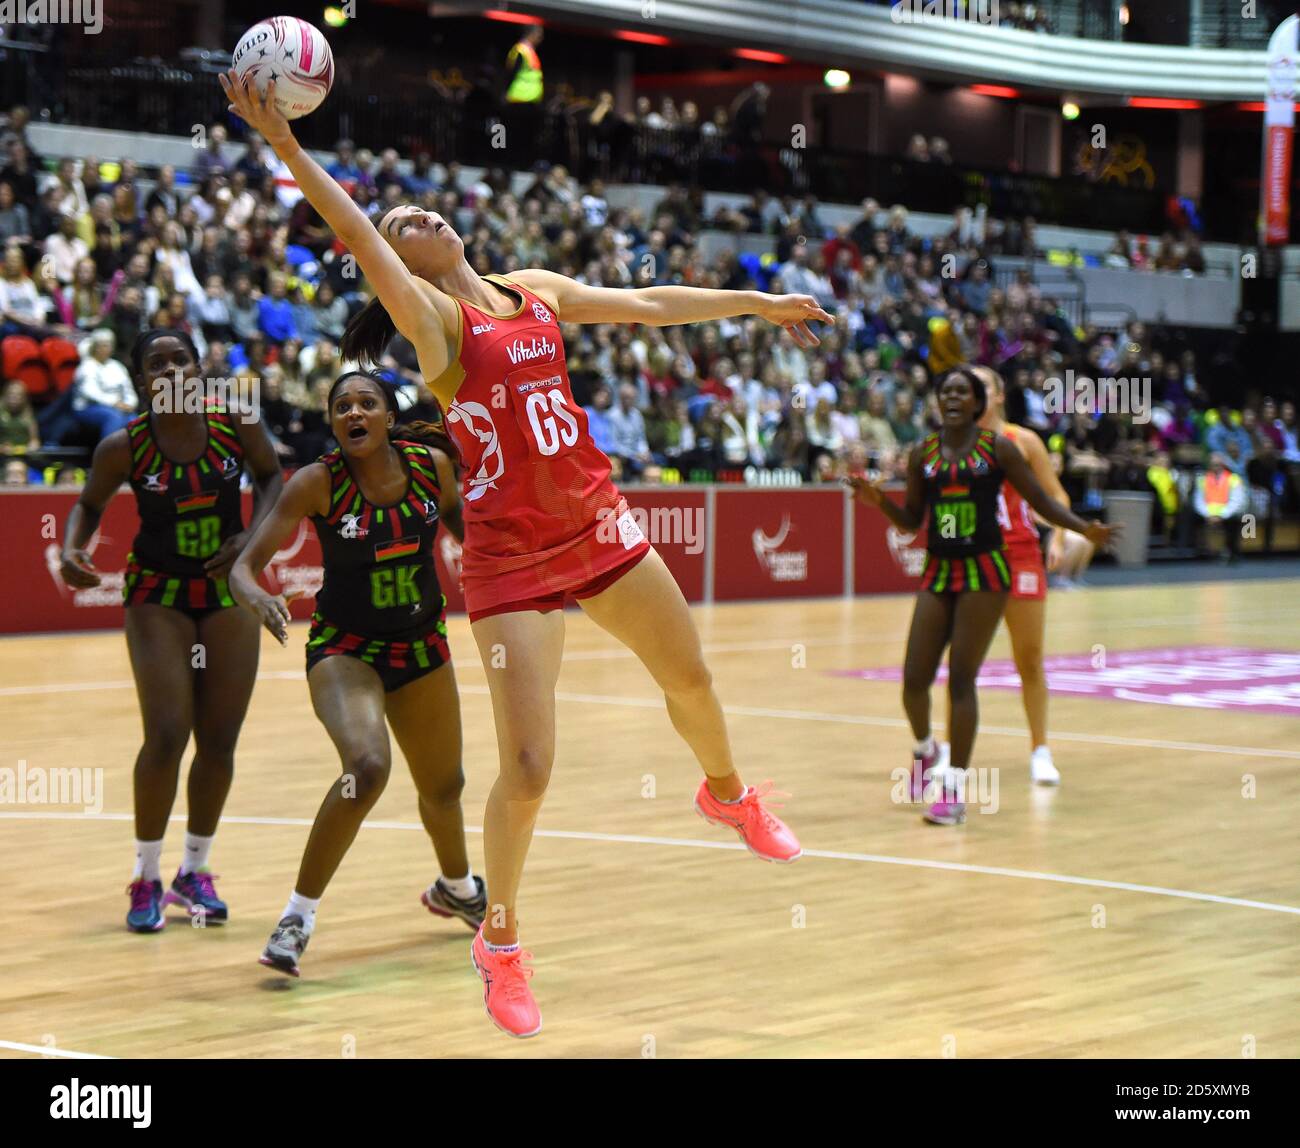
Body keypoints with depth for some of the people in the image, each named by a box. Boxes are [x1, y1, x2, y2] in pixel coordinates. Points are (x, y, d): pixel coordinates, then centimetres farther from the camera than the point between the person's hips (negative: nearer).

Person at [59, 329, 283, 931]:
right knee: (167, 736, -13)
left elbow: (270, 476, 6)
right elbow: (90, 503, 3)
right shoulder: (124, 447, -14)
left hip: (228, 593, 2)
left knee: (219, 741, 5)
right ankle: (146, 879, 4)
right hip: (157, 596, -2)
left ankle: (195, 871, 24)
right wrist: (73, 548, -16)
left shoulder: (236, 424, -12)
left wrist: (252, 536, -10)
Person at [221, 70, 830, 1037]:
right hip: (510, 558, -6)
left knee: (691, 679, 22)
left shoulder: (535, 290, 8)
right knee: (528, 769, -9)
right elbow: (357, 239, -25)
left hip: (597, 524, 6)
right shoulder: (433, 319, -10)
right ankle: (501, 944, 13)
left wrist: (757, 303, 25)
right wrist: (288, 150, -38)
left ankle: (728, 794, 54)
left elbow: (645, 305, 19)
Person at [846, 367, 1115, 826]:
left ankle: (955, 788, -2)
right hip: (938, 571, 4)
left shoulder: (997, 448, -2)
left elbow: (1042, 501, 0)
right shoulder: (923, 453, 8)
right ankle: (924, 749, 30)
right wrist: (877, 498, -6)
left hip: (984, 571, -4)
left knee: (962, 679, -8)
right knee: (914, 679, -2)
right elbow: (911, 520, 13)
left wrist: (1084, 529, -16)